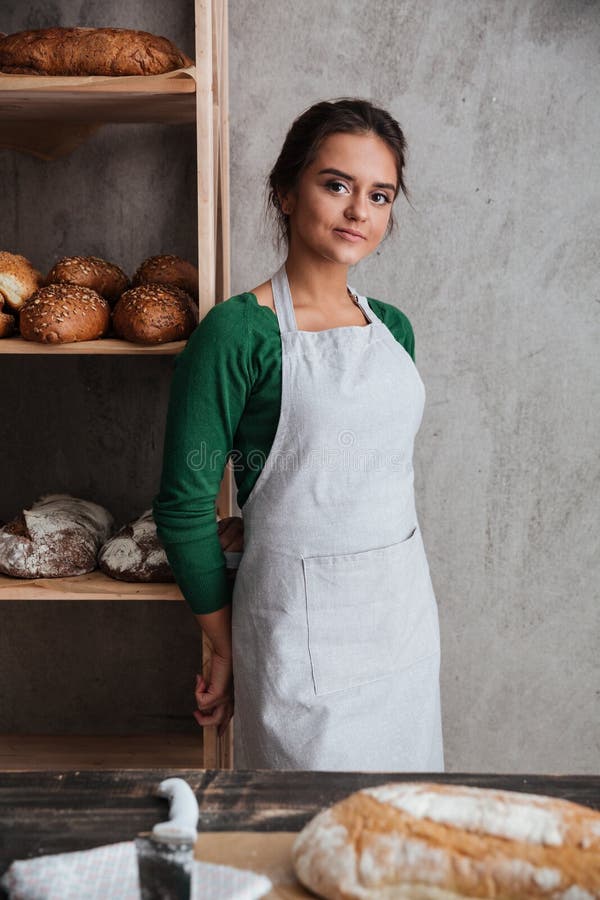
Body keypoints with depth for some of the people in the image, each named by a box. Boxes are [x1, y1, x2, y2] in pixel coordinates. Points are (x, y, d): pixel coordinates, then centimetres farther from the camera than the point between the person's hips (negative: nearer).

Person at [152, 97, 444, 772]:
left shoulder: (394, 328, 6)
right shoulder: (238, 332, -13)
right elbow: (183, 505, -11)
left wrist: (258, 523, -2)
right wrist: (226, 651, -4)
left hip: (405, 609, 6)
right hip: (301, 624, -6)